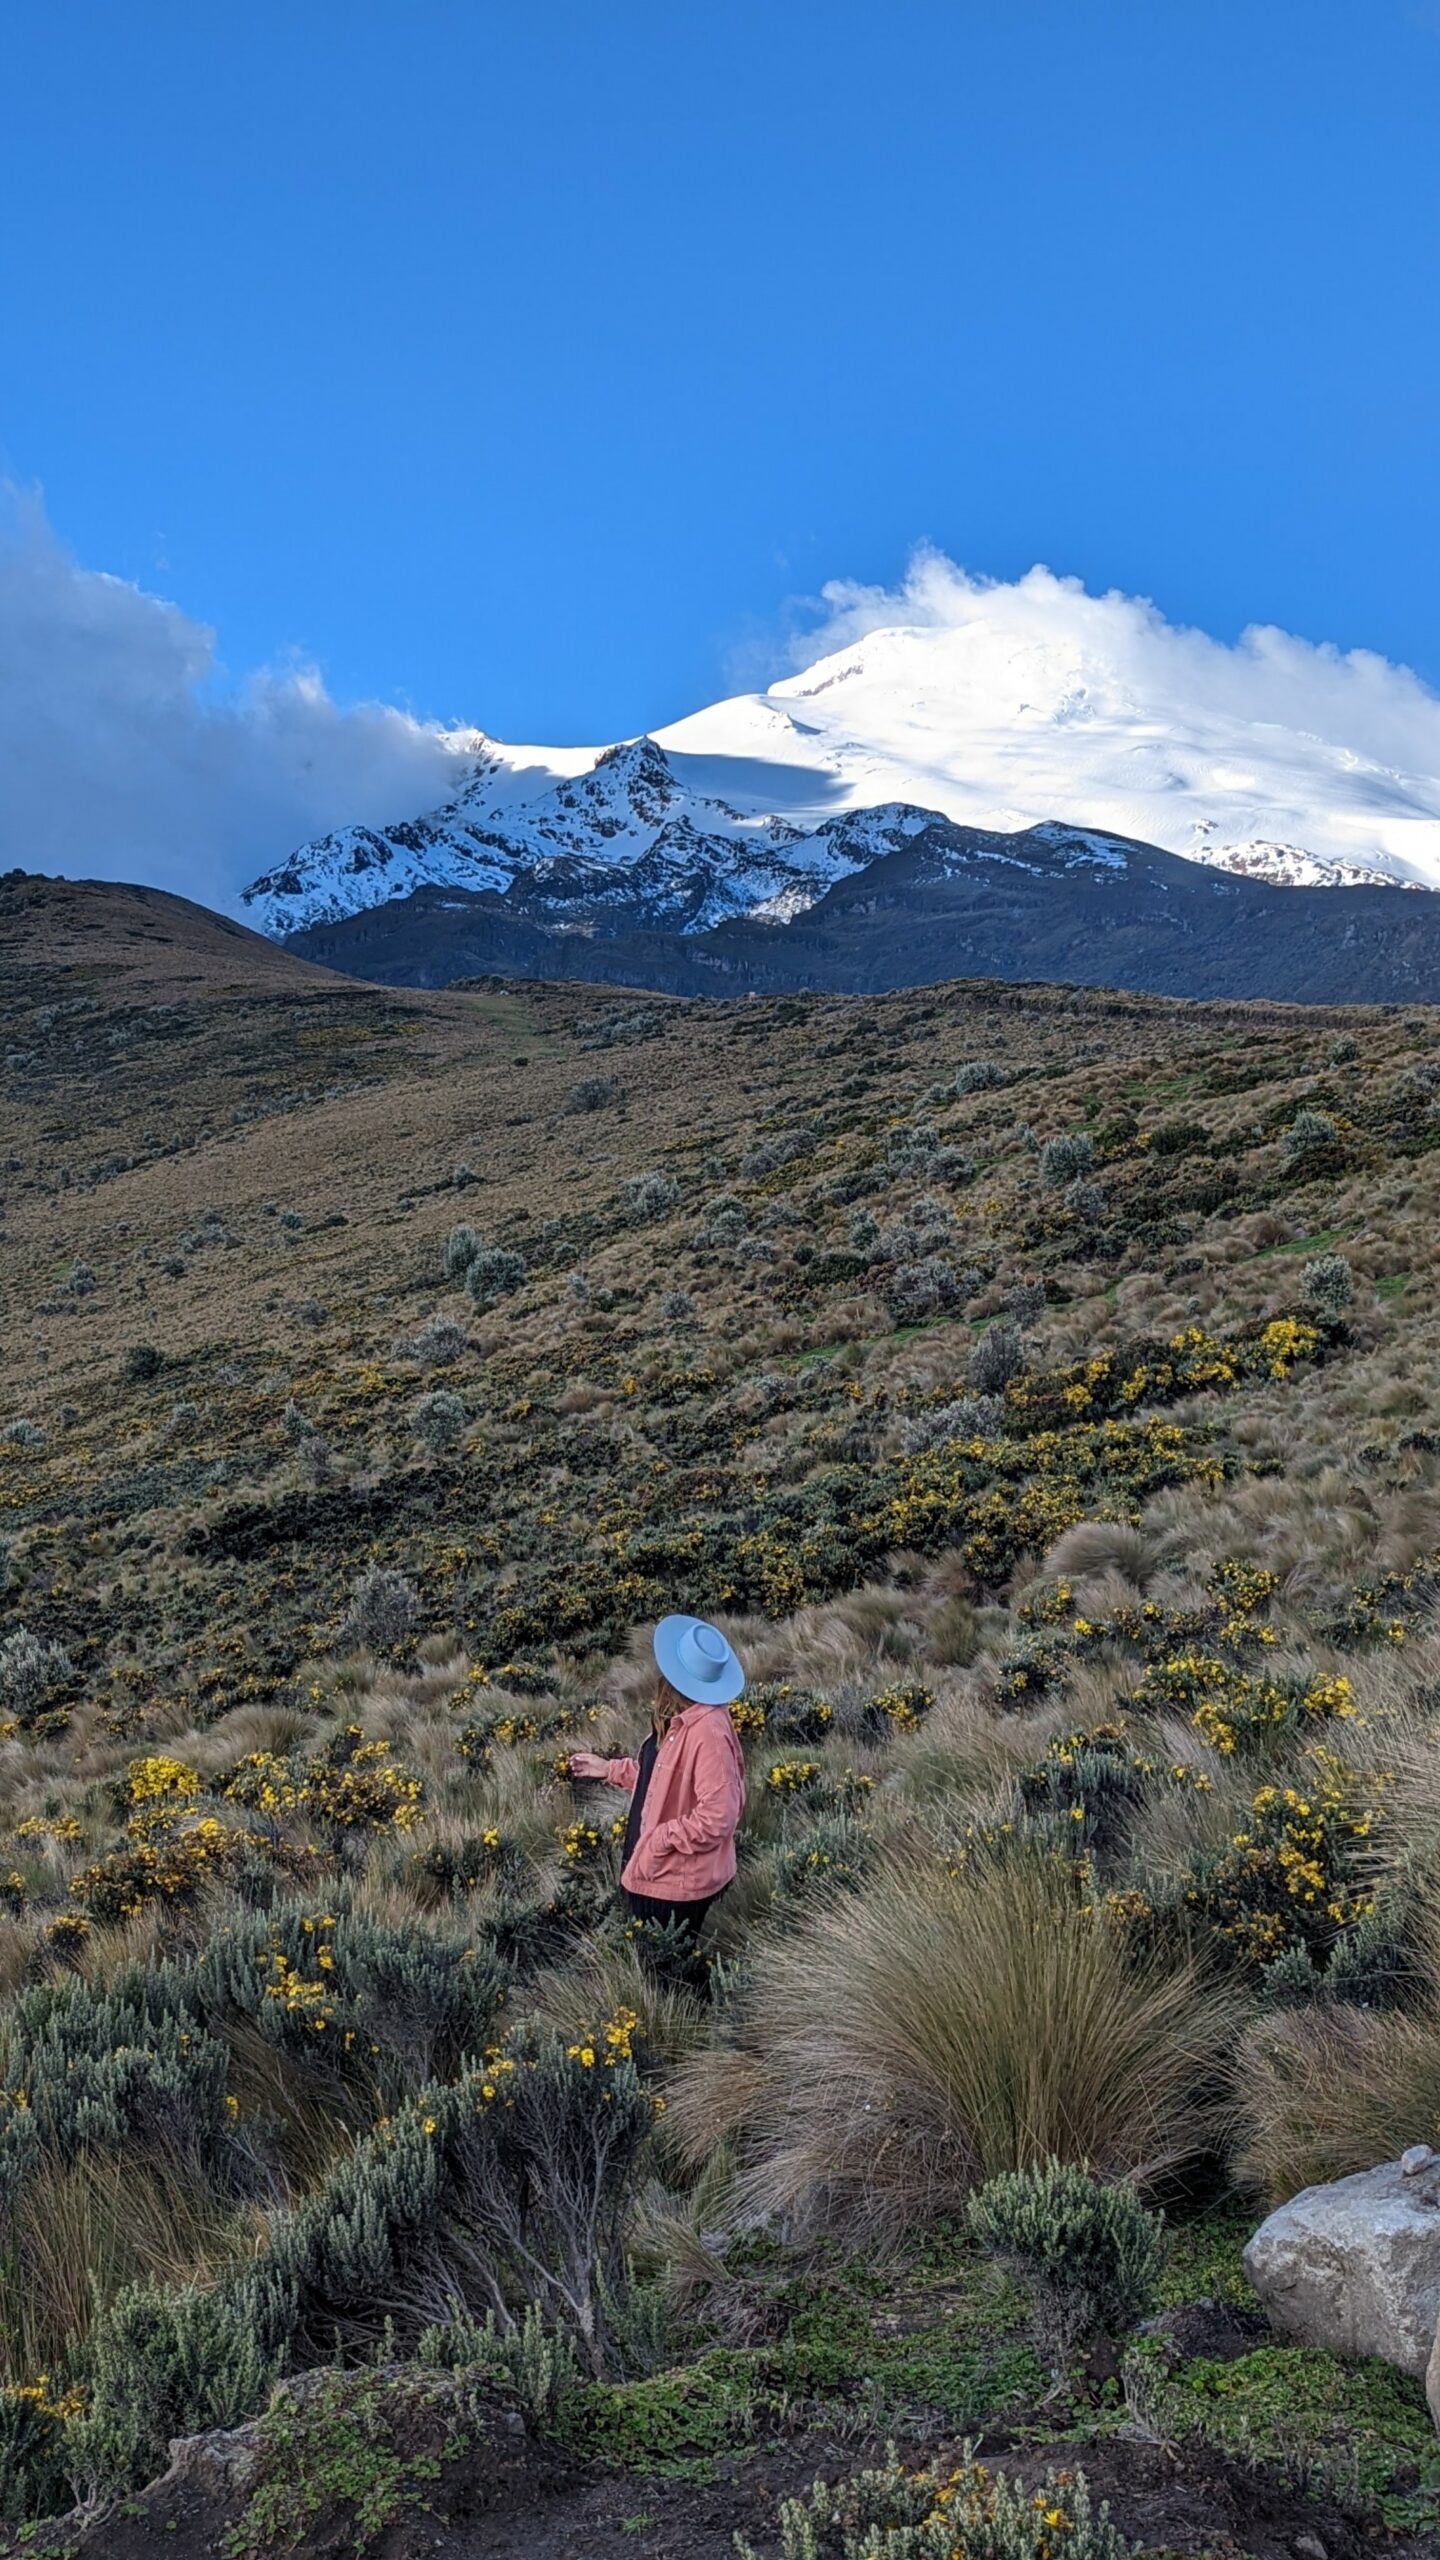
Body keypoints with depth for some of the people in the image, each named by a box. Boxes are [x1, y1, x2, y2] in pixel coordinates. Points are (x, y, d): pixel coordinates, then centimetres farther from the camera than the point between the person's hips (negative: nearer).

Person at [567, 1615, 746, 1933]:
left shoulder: (708, 1732, -31)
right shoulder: (680, 1719, 0)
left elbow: (717, 1818, -30)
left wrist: (659, 1840, -22)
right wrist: (610, 1769, 14)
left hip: (678, 1881, -9)